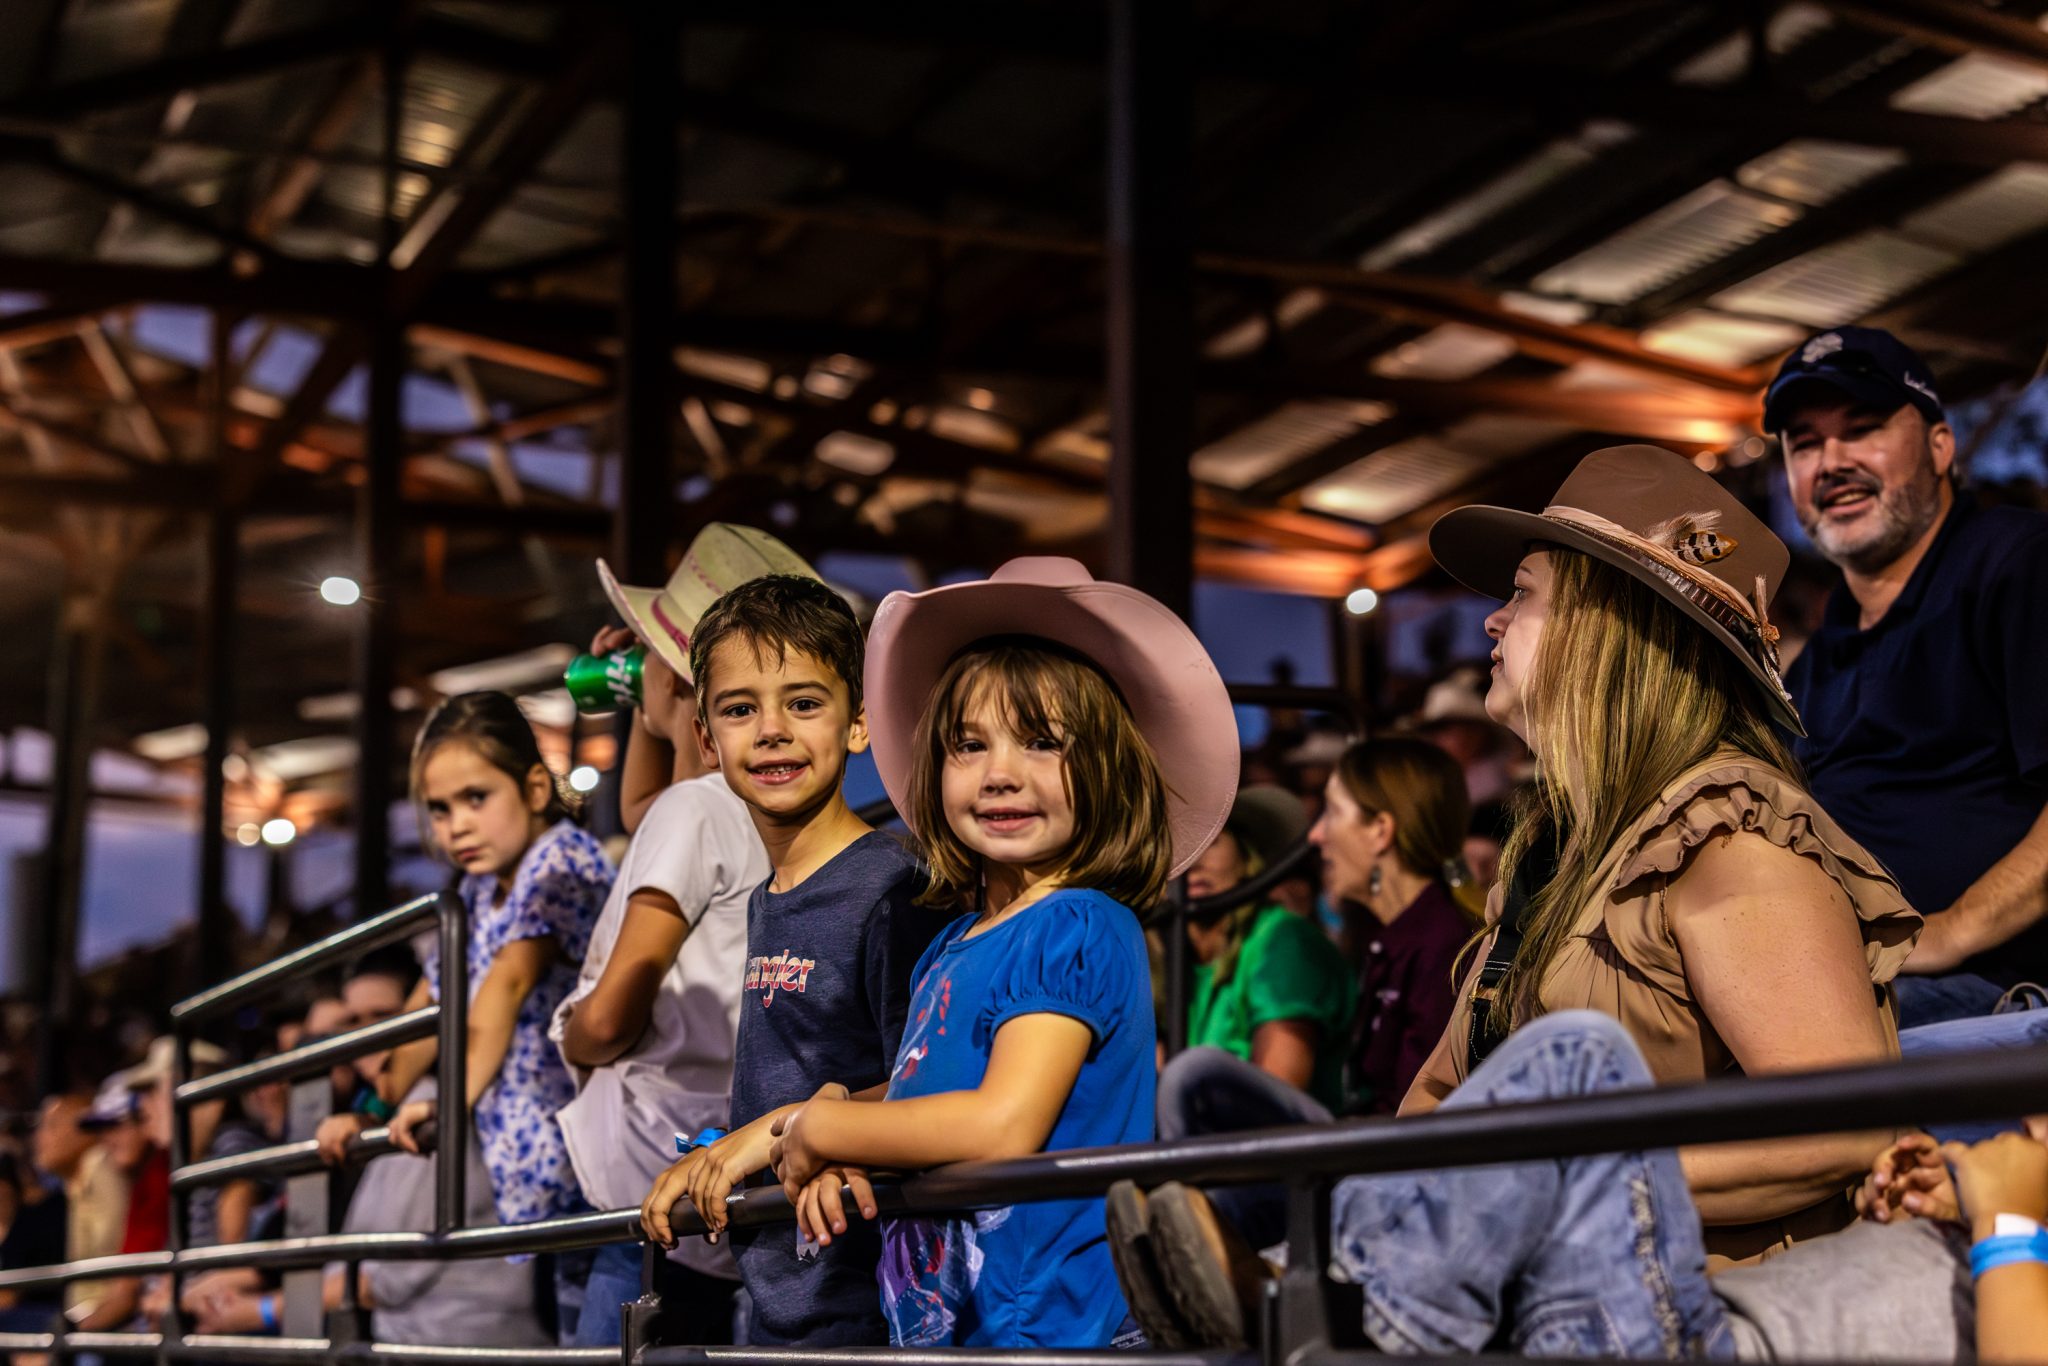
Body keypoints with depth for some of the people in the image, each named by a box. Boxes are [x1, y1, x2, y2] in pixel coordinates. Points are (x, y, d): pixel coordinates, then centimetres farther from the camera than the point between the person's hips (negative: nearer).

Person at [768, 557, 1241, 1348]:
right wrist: (841, 1165, -4)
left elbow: (1003, 1126, -23)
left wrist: (818, 1128, -11)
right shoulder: (949, 947, 10)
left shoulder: (1080, 930, -14)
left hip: (1044, 1327, -7)